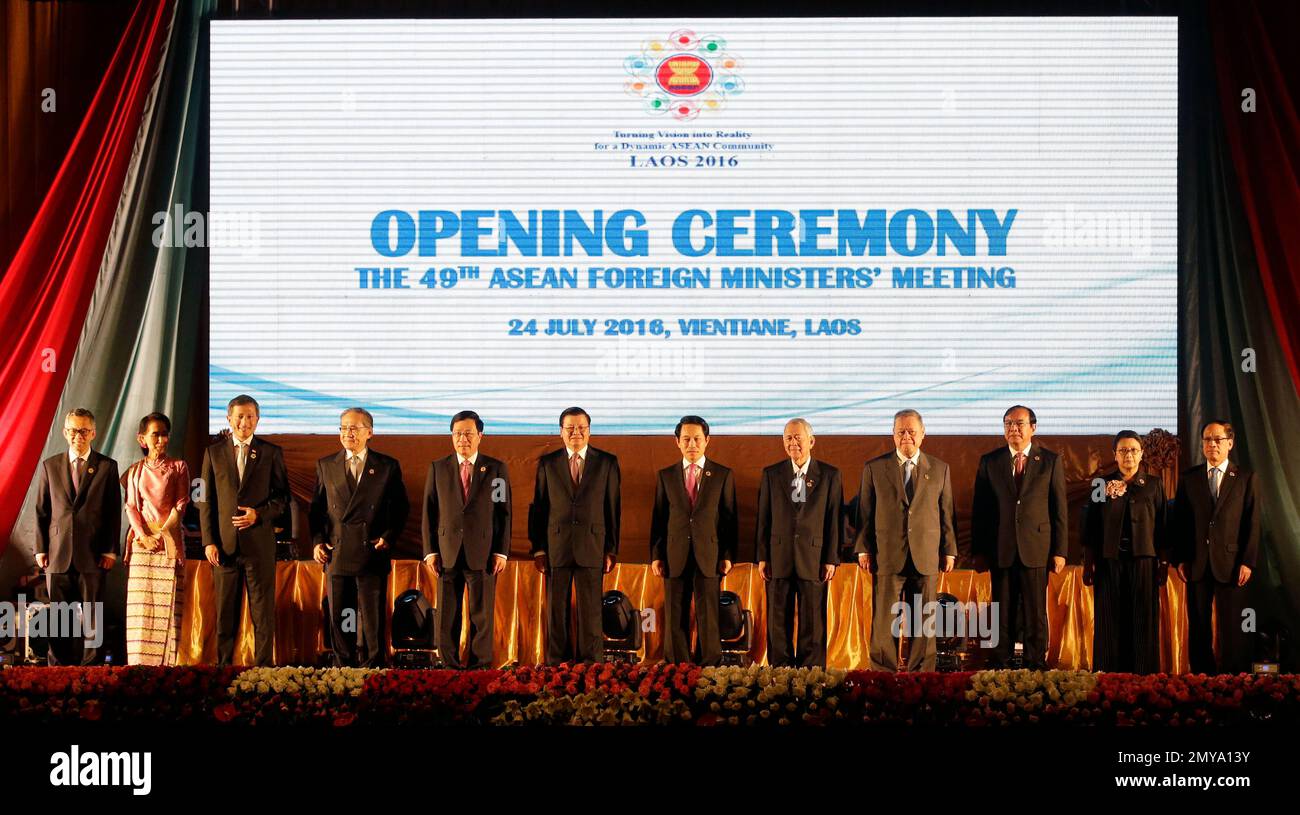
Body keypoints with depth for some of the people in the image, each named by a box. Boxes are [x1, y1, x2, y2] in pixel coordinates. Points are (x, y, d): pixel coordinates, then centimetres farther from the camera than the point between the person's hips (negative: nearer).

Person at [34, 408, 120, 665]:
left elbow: (114, 512, 3)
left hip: (93, 555, -2)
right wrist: (40, 549, 3)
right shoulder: (50, 466, 11)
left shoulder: (107, 466, 5)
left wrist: (111, 550, -4)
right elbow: (41, 511, 10)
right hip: (58, 554, 2)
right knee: (59, 618, 4)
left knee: (92, 617, 0)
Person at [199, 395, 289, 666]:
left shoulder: (272, 453, 5)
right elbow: (206, 501, 7)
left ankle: (263, 666, 5)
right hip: (224, 543, 1)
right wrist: (209, 541, -2)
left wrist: (259, 514, -12)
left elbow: (282, 497, 6)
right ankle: (223, 666, 12)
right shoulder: (214, 453, 9)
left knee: (263, 611, 0)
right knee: (225, 611, 6)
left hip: (259, 542, -1)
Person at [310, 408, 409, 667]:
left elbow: (401, 508, 8)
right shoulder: (325, 465, 9)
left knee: (373, 620, 1)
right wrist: (317, 541, 0)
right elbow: (316, 509, 12)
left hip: (372, 553, -2)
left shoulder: (388, 466, 3)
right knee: (339, 619, 7)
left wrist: (388, 538, -5)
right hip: (336, 555, 2)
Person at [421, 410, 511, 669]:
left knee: (482, 615, 2)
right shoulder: (438, 468, 7)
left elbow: (504, 513, 3)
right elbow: (429, 513, 7)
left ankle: (479, 666, 10)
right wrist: (430, 551, -1)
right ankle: (450, 666, 12)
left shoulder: (497, 469, 4)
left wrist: (502, 551, -4)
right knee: (447, 616, 4)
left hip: (483, 555, -1)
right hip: (447, 553, 1)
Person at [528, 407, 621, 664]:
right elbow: (537, 508, 7)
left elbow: (613, 508, 5)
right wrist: (538, 549, 1)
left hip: (591, 548, -1)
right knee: (556, 612, 5)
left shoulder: (607, 462, 5)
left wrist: (612, 550, 1)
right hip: (556, 548, 1)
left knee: (590, 612, 0)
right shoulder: (547, 464, 7)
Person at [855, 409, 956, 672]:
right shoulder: (874, 468, 6)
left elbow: (946, 513, 10)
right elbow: (864, 512, 5)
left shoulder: (940, 469, 10)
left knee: (924, 620, 4)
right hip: (887, 557, -1)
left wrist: (949, 551, 5)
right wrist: (863, 549, -1)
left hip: (926, 557, 1)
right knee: (885, 620, -2)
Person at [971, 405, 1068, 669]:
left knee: (1036, 612, 2)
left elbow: (1060, 510, 3)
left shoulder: (1051, 461, 5)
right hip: (1001, 550, 1)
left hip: (1036, 550, -1)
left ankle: (1035, 666, 10)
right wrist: (978, 551, 2)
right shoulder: (989, 462, 8)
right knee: (1002, 612, 6)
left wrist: (1060, 551, -3)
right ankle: (998, 665, 12)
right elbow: (979, 510, 8)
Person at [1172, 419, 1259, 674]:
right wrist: (1180, 559, 0)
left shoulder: (1245, 478, 6)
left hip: (1231, 564, -2)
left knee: (1232, 629, -1)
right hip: (1197, 564, 2)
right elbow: (1179, 522, 8)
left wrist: (1247, 562, -7)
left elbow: (1252, 523, 1)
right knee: (1198, 628, 4)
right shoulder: (1188, 478, 10)